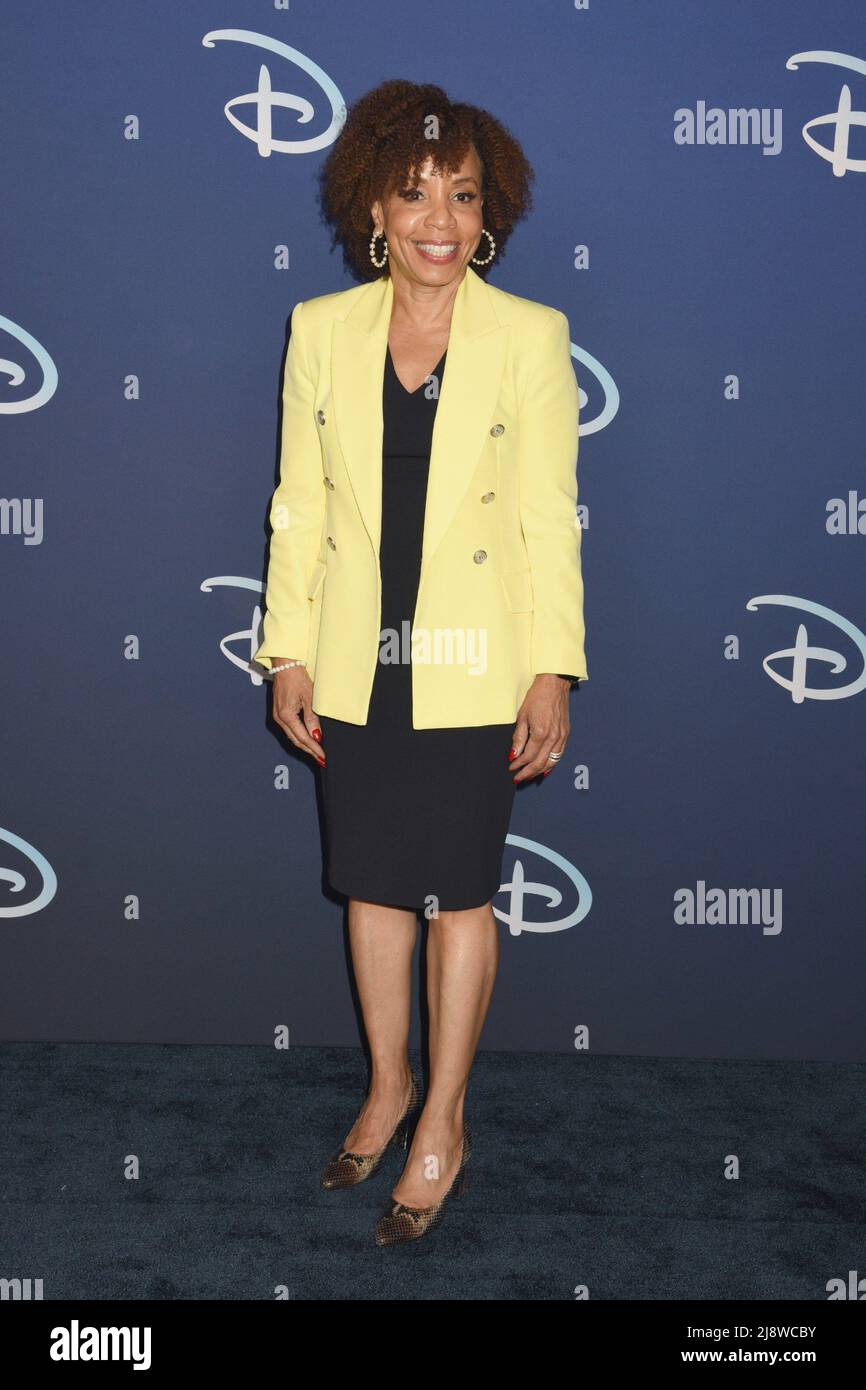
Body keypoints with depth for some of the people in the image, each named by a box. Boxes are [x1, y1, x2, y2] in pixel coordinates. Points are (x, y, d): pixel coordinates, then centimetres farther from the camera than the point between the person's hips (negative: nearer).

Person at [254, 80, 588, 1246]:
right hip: (359, 659, 3)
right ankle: (388, 1085, 35)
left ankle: (442, 1125, 22)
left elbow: (550, 516, -6)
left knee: (458, 893, 6)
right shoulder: (321, 329, 1)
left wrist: (553, 673, -9)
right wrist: (290, 653, 0)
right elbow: (299, 505, 4)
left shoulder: (531, 337, -6)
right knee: (372, 883, 14)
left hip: (472, 664, -3)